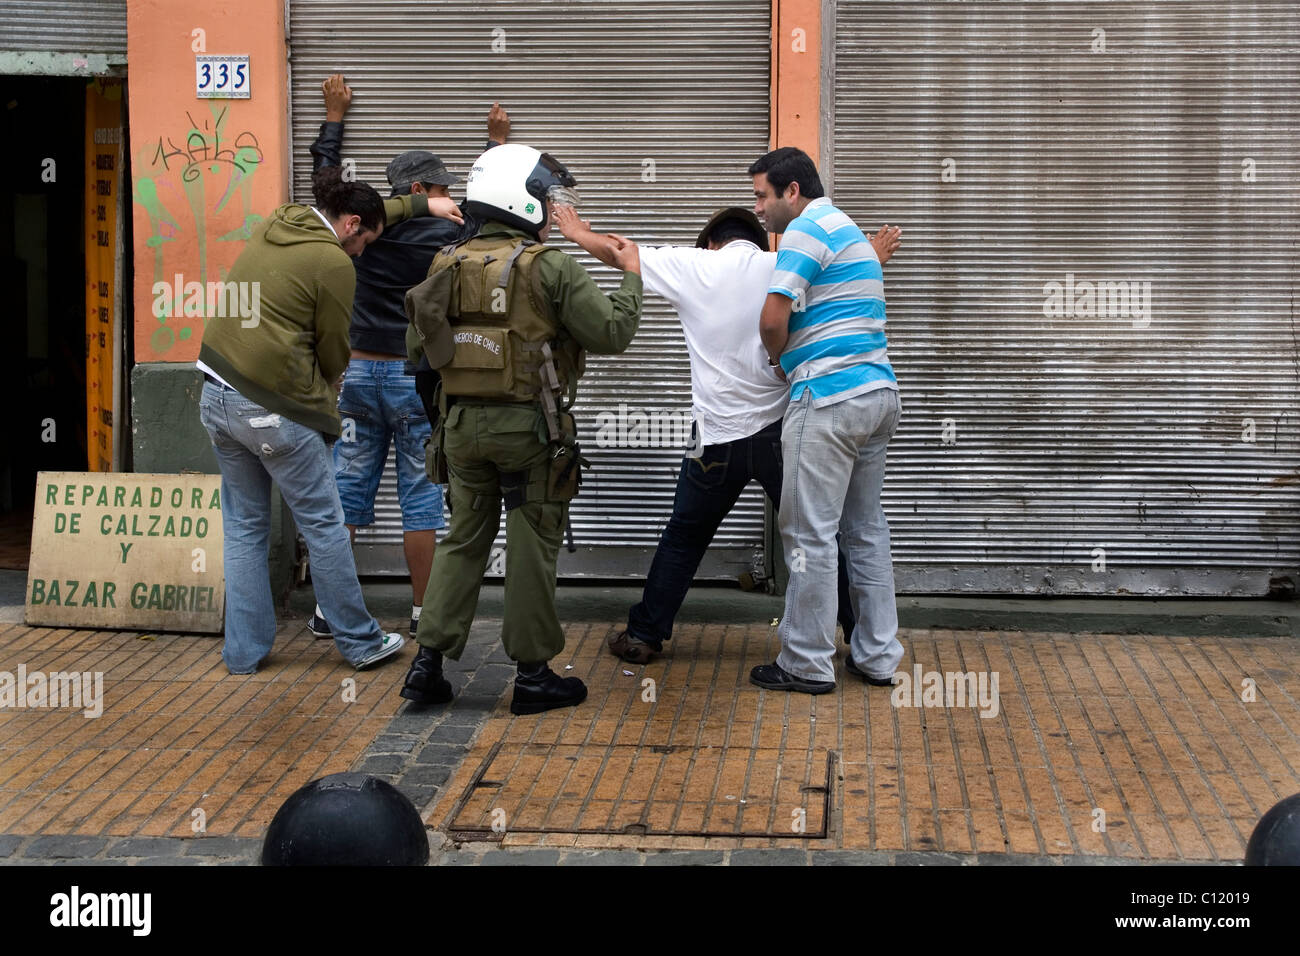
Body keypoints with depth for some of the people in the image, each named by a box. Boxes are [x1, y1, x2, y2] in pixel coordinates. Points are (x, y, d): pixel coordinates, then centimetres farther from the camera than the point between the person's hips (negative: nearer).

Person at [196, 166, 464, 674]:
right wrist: (320, 400, 18)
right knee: (323, 524, 5)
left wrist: (421, 204, 38)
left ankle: (243, 651, 17)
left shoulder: (277, 224, 13)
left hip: (217, 396, 8)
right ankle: (361, 642, 16)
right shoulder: (333, 263, -11)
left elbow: (367, 209, 30)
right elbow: (333, 351, -2)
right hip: (272, 407, -8)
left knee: (244, 527, 13)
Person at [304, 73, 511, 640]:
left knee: (346, 490, 7)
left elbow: (327, 175, 18)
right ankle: (423, 610, 9)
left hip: (357, 374, 3)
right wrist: (497, 143, 25)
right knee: (421, 499, 4)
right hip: (416, 379, -3)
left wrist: (334, 115, 32)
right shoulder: (446, 237, -8)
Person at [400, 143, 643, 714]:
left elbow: (418, 345, 10)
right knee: (532, 547, 5)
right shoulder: (550, 267, -12)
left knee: (464, 540, 16)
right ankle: (533, 674, 12)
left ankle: (429, 660, 13)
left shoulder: (448, 266, 5)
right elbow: (611, 333, -11)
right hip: (530, 427, -5)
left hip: (463, 424, 5)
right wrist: (631, 278, 5)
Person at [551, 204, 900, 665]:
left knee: (684, 536, 17)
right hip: (780, 431, 0)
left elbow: (615, 250, 11)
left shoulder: (693, 265, 0)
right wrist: (874, 258, 30)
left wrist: (578, 232, 30)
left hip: (719, 439, 0)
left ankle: (643, 635, 22)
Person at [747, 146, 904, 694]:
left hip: (829, 398, -10)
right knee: (866, 528, 14)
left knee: (810, 534, -3)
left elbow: (773, 318, -16)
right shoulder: (848, 231, 22)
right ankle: (877, 656, 18)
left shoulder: (807, 229, -9)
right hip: (878, 389, 10)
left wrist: (778, 361, 3)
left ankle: (807, 664, 2)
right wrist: (792, 360, 18)